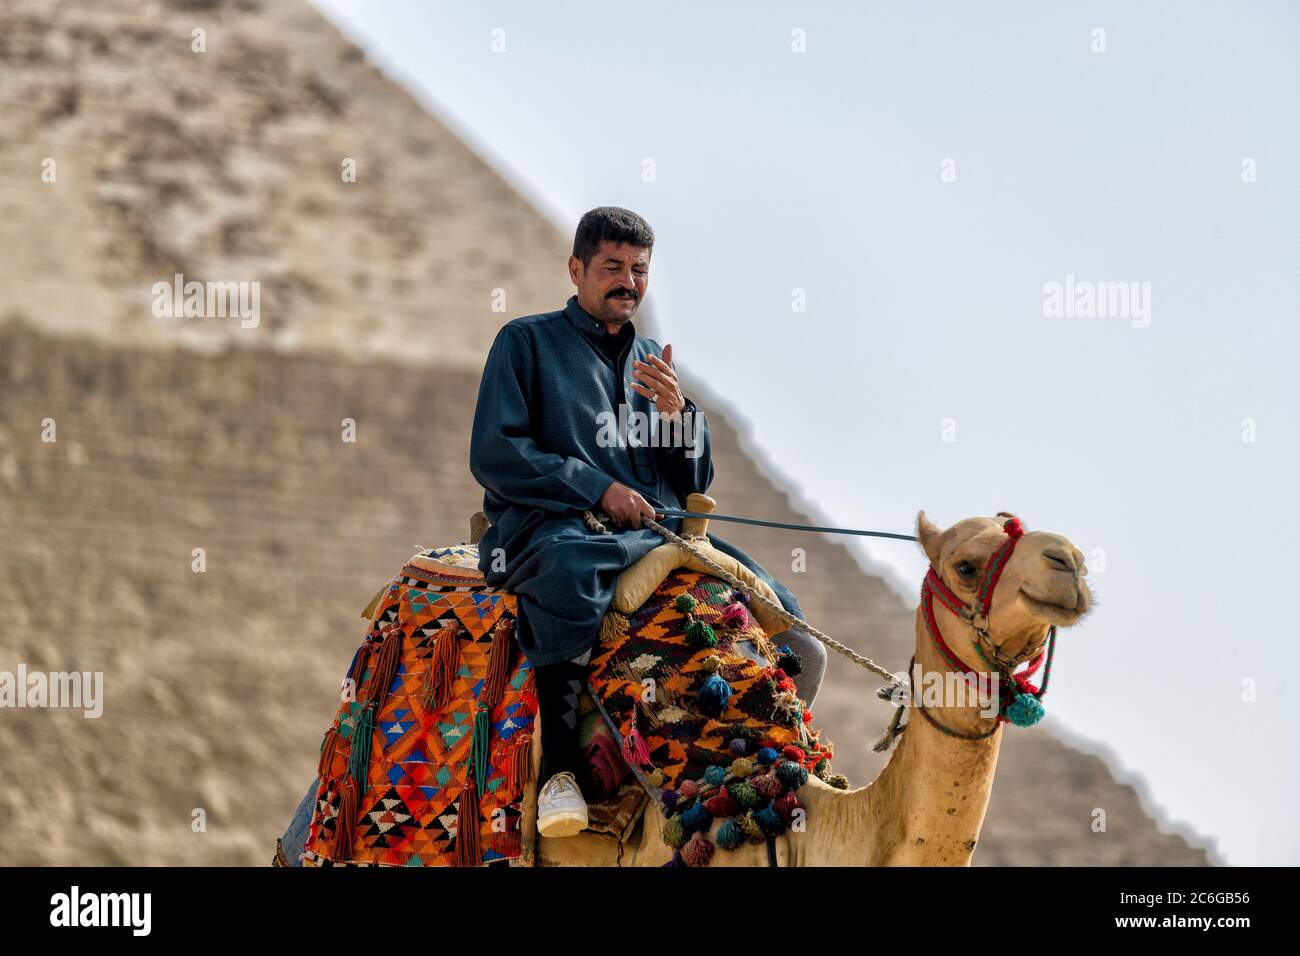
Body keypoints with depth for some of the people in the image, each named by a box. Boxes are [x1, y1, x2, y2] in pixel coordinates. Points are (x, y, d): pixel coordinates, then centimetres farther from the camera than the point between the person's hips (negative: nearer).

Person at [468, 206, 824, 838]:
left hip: (655, 532, 6)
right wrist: (599, 489, -11)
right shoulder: (527, 342, 8)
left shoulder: (652, 362, 23)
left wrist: (676, 412, -2)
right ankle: (558, 769, -39)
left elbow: (695, 482, 19)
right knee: (568, 568, -43)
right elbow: (493, 455, -4)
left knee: (784, 618, -12)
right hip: (551, 523, -5)